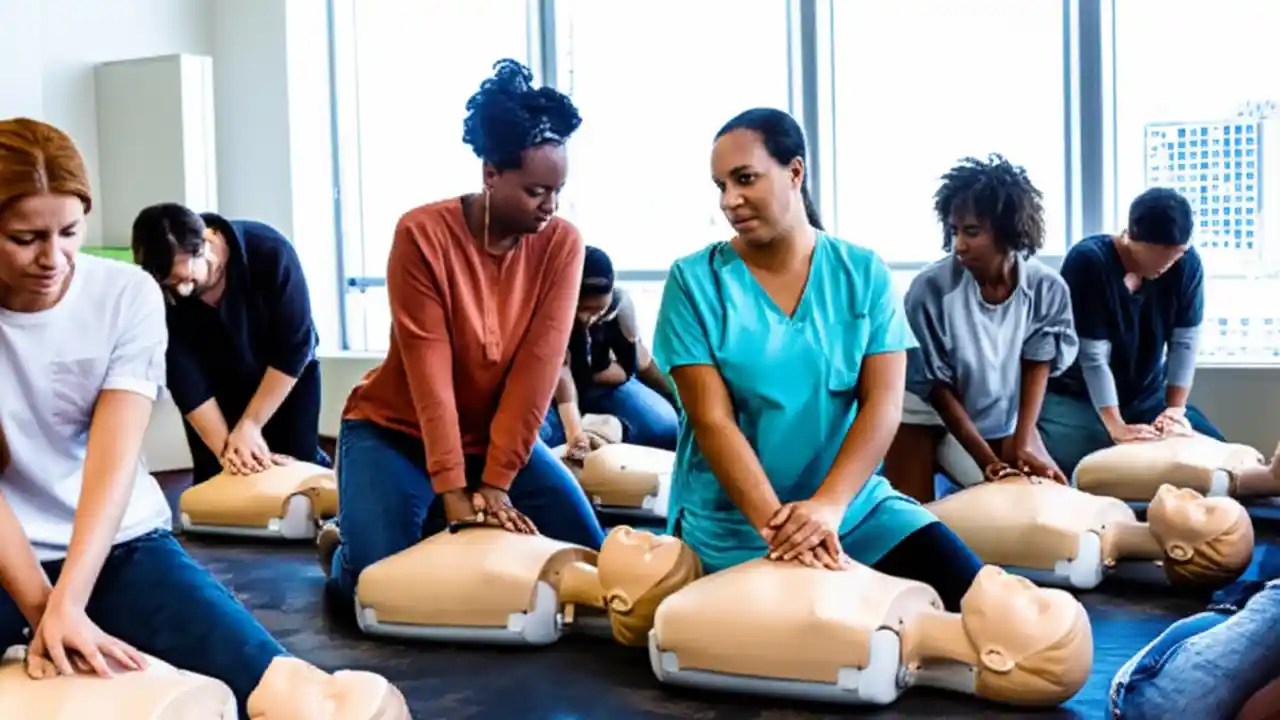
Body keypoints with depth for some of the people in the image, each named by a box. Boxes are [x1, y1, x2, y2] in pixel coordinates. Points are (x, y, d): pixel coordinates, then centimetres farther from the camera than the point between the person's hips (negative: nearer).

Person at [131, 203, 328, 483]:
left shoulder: (269, 251, -33)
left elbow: (293, 348, -27)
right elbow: (185, 379, -22)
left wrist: (249, 426, -27)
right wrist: (223, 449, -29)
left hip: (287, 376, -1)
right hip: (215, 389, 2)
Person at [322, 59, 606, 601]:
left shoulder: (562, 243, -12)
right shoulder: (422, 234, -21)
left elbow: (537, 370, -17)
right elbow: (429, 375, -24)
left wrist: (496, 482, -21)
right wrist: (453, 493, -26)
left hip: (499, 436, 4)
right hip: (396, 430, -3)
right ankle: (341, 542, 17)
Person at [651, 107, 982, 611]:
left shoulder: (863, 273, 1)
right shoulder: (694, 281, -4)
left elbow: (882, 405, -7)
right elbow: (712, 421, -11)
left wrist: (828, 505, -22)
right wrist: (775, 522, -23)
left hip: (854, 505, 2)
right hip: (732, 523, -1)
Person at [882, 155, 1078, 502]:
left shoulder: (1047, 288, -20)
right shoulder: (931, 288, -27)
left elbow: (1038, 367, -7)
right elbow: (937, 386, -18)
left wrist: (1021, 446, -15)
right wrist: (986, 459, -18)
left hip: (1006, 419, 3)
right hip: (928, 416, -3)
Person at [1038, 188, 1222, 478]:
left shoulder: (1187, 264, -10)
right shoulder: (1087, 261, -24)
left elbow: (1184, 342, -7)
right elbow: (1093, 355, -25)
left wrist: (1176, 408, -14)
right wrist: (1115, 427, -28)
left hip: (1148, 397, 5)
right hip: (1079, 396, -4)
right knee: (1056, 469, -27)